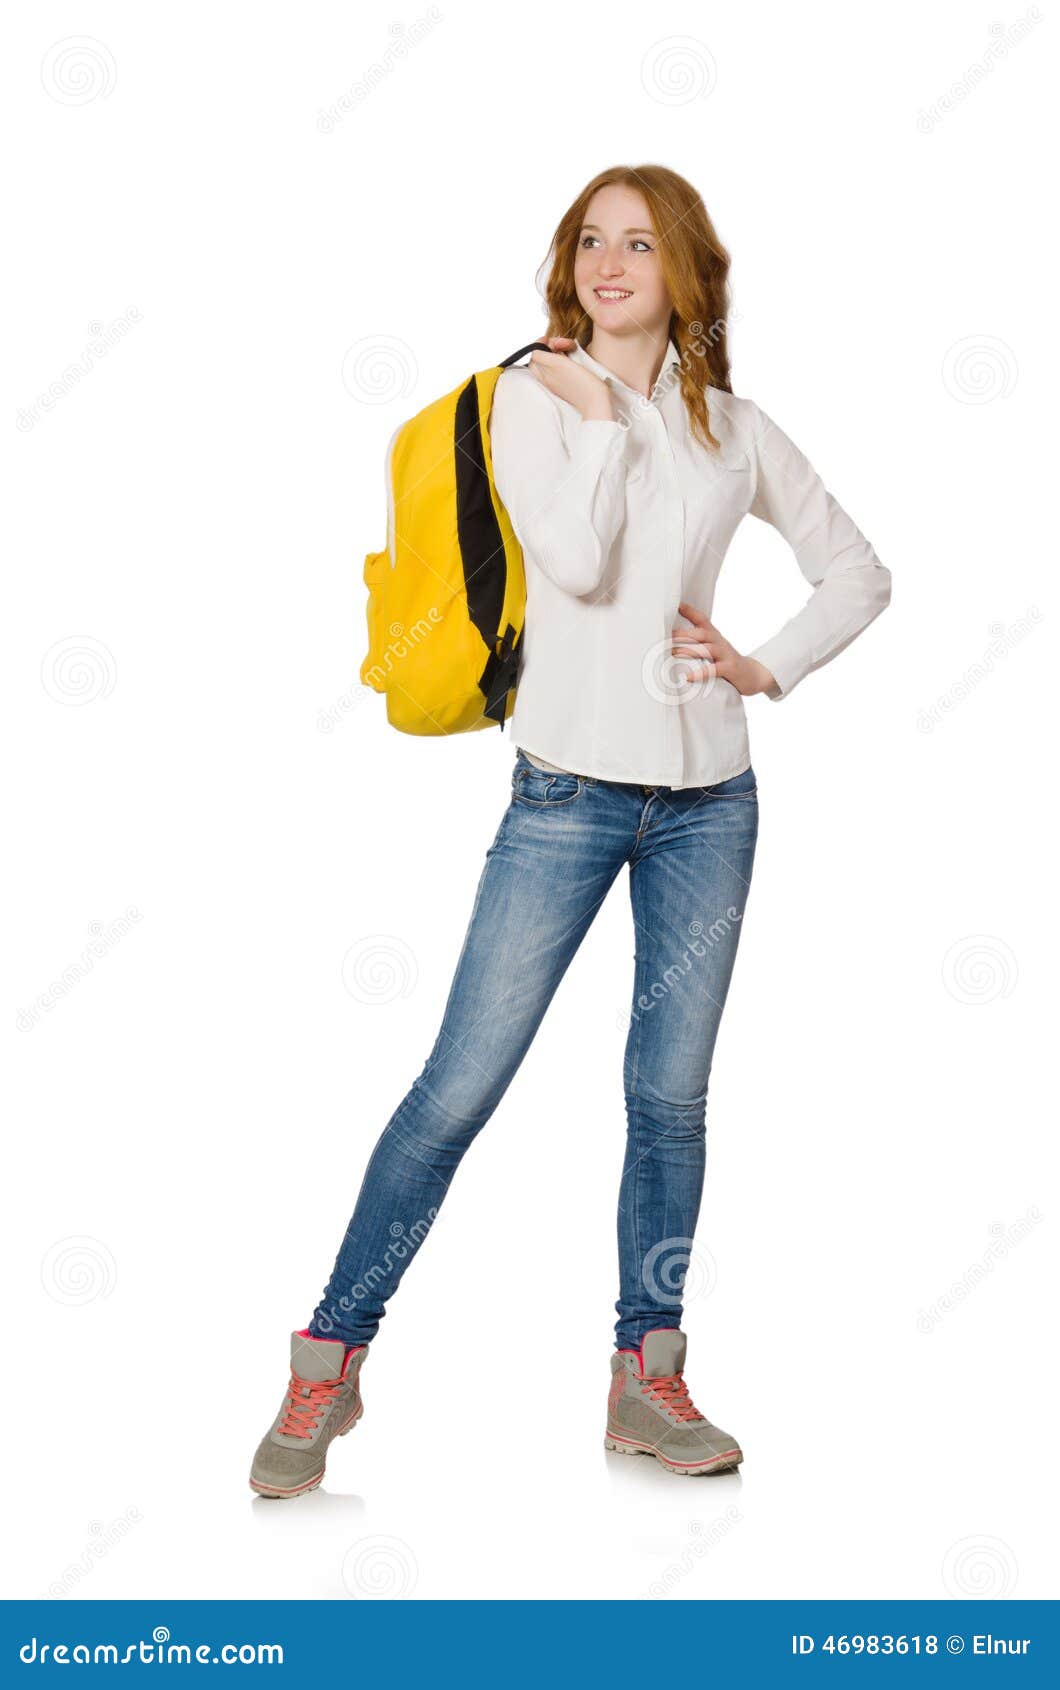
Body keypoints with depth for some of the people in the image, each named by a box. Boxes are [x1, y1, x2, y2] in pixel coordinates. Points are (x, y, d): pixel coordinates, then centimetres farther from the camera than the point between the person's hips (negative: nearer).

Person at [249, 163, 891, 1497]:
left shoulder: (732, 427, 10)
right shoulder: (537, 393, 1)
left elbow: (857, 571, 17)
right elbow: (576, 563, -16)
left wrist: (769, 667, 4)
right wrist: (603, 418, -9)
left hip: (710, 797, 4)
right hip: (572, 787, -3)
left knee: (672, 1096, 7)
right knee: (460, 1083, -6)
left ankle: (648, 1380, 18)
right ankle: (328, 1362, 6)